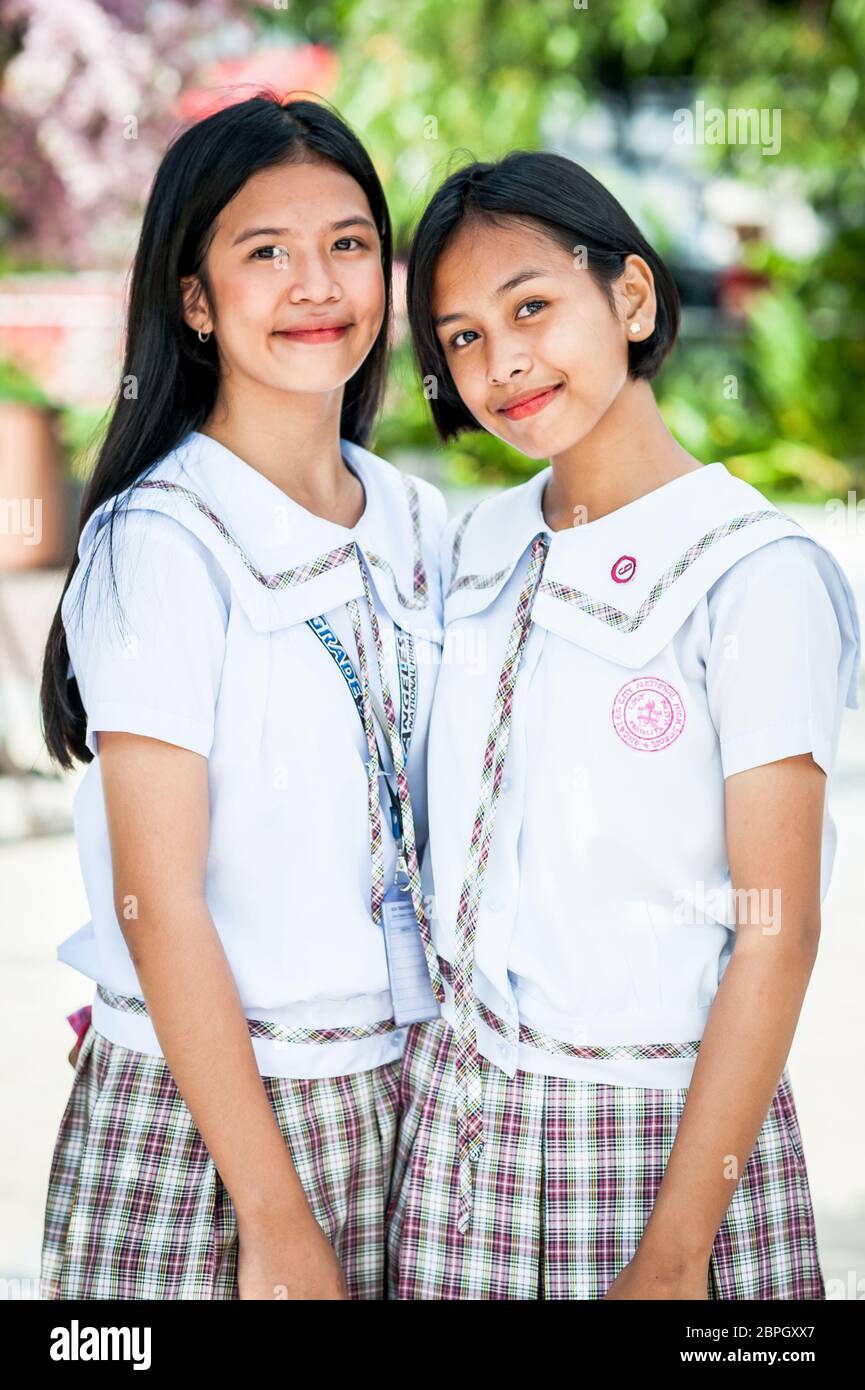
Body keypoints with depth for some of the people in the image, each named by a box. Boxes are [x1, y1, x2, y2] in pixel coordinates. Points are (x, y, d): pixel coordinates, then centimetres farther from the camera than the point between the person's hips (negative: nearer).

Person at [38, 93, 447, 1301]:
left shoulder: (417, 521, 6)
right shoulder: (160, 545, -13)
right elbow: (158, 903, -15)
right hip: (197, 1120, -5)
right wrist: (276, 1222, -15)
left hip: (402, 1096, 6)